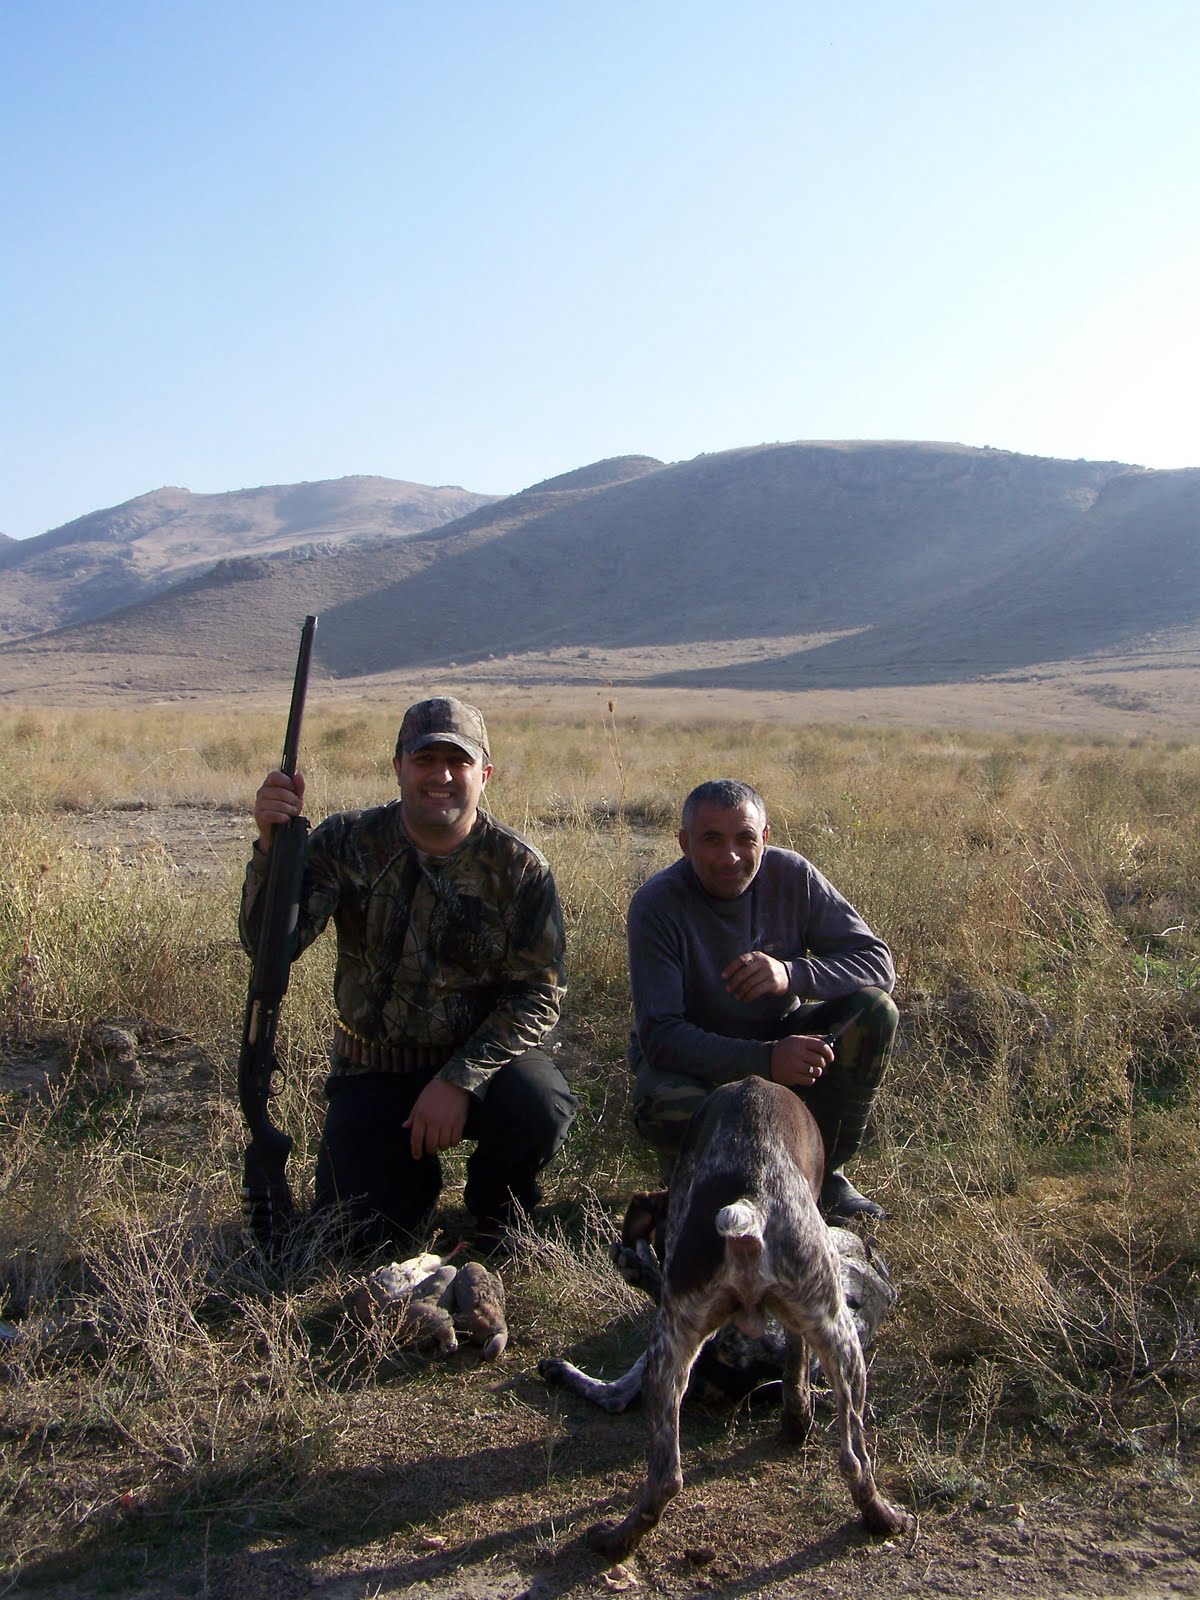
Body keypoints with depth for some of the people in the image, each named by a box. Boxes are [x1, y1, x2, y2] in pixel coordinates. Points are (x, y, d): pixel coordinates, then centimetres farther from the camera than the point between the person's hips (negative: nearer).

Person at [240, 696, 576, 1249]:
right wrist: (271, 844, -33)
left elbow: (539, 994, -12)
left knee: (541, 1109, -31)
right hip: (373, 1069, 1)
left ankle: (497, 1205, 5)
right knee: (351, 1233, -10)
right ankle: (416, 1174, 26)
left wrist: (459, 1079, -23)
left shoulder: (520, 869, -9)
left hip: (482, 1057, -1)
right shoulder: (347, 843, -7)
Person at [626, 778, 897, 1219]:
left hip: (778, 1037, 4)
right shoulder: (656, 904, -23)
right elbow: (660, 1034, -28)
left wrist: (793, 974, -35)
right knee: (666, 1109, -37)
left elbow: (878, 963, -14)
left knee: (874, 1011, -21)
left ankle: (825, 1173, -3)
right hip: (691, 1059, -3)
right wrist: (766, 1059, -42)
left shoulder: (791, 876, -14)